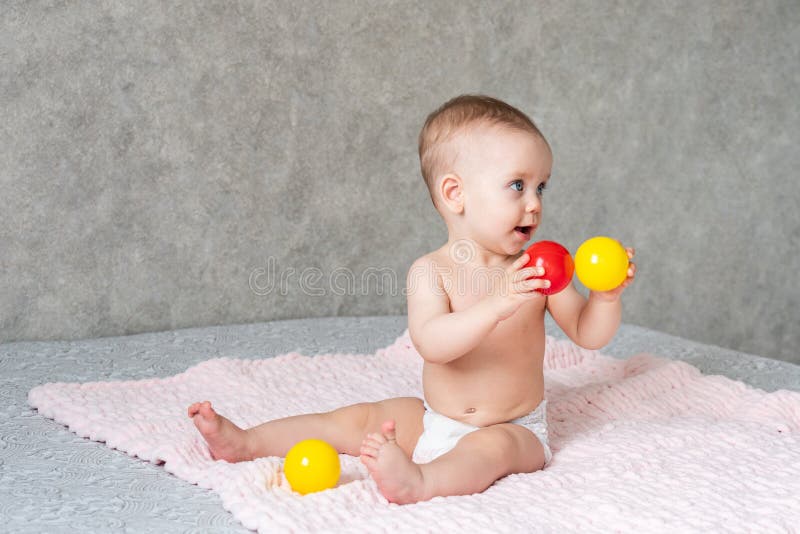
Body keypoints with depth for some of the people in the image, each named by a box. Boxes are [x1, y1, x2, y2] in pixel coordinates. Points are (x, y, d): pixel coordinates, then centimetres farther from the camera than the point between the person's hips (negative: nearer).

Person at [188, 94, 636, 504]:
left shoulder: (538, 270, -6)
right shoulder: (432, 271, -12)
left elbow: (589, 334, -2)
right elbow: (432, 344, -29)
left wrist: (607, 296, -23)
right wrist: (497, 304, -42)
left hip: (512, 430, -1)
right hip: (434, 420, 2)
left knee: (493, 446, -32)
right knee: (359, 418, -2)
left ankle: (420, 481, -57)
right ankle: (245, 442, 4)